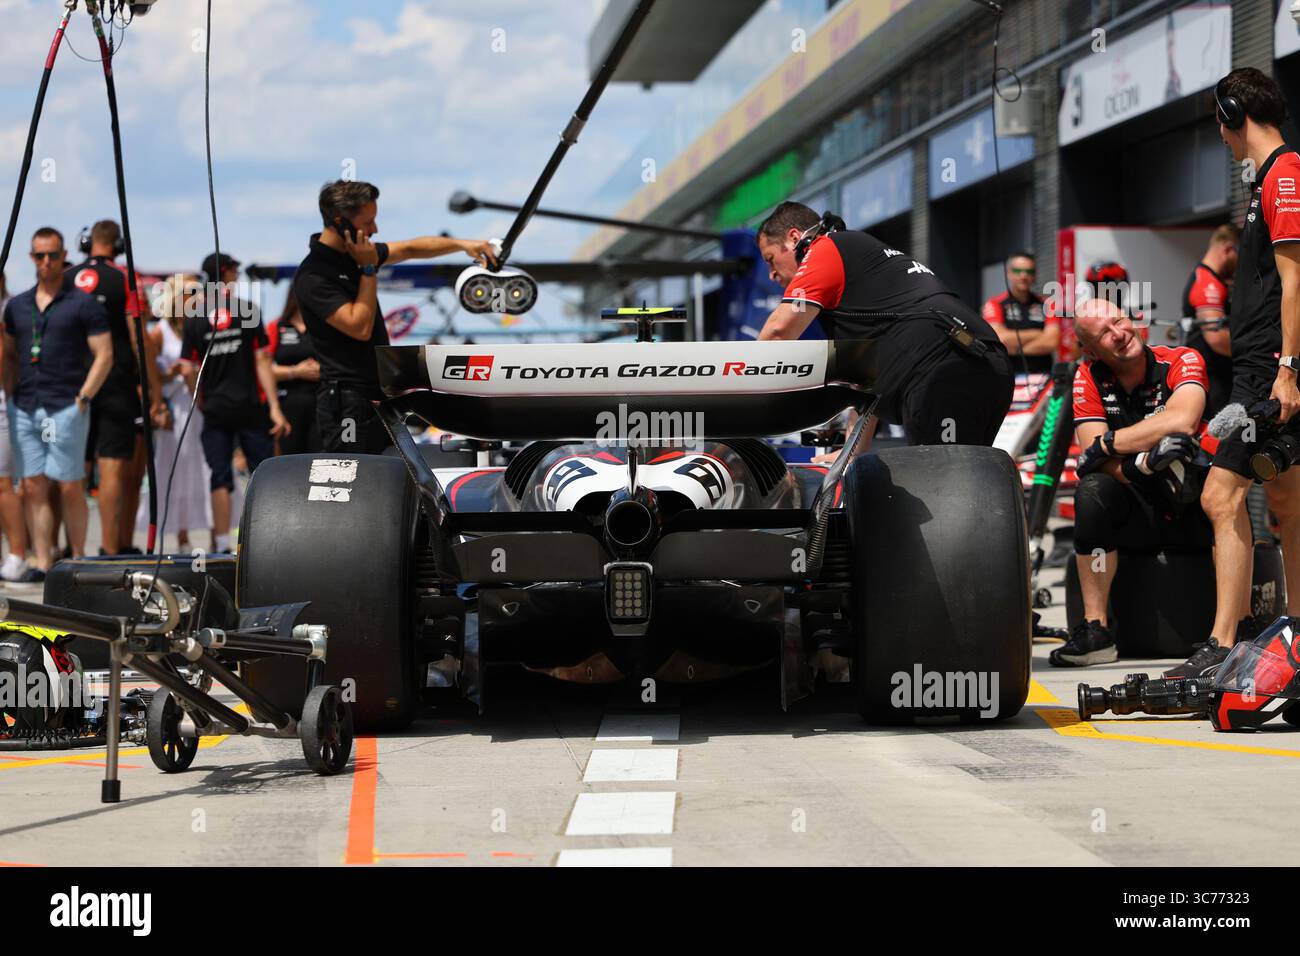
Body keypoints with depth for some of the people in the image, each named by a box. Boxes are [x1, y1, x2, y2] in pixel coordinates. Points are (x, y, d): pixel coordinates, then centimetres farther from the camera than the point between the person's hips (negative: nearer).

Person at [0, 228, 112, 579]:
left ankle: (77, 560, 6)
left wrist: (82, 399, -10)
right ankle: (42, 561, 5)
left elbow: (104, 356, -3)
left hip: (65, 408, -5)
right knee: (33, 488, 2)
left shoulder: (83, 304, -1)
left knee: (69, 487, -3)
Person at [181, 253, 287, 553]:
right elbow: (261, 362, -7)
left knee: (220, 479, 4)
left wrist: (202, 402, 13)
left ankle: (222, 542, 1)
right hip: (251, 406, -2)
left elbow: (188, 371, -2)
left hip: (215, 410, 2)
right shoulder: (247, 310, -5)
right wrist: (274, 407, -7)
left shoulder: (194, 320, 1)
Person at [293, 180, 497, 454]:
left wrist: (463, 244, 13)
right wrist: (369, 269, -15)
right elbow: (360, 327, -20)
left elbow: (411, 248, 23)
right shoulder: (312, 278, -16)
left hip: (380, 397, 9)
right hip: (347, 405, -9)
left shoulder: (354, 254, 11)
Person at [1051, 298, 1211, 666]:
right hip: (1141, 515, 2)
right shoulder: (1089, 378, -2)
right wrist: (1144, 463, -33)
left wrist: (1106, 444, -22)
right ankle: (1095, 629, -27)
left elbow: (1181, 421, -29)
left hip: (1195, 511, -2)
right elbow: (1094, 458, -14)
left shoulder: (1182, 361, -8)